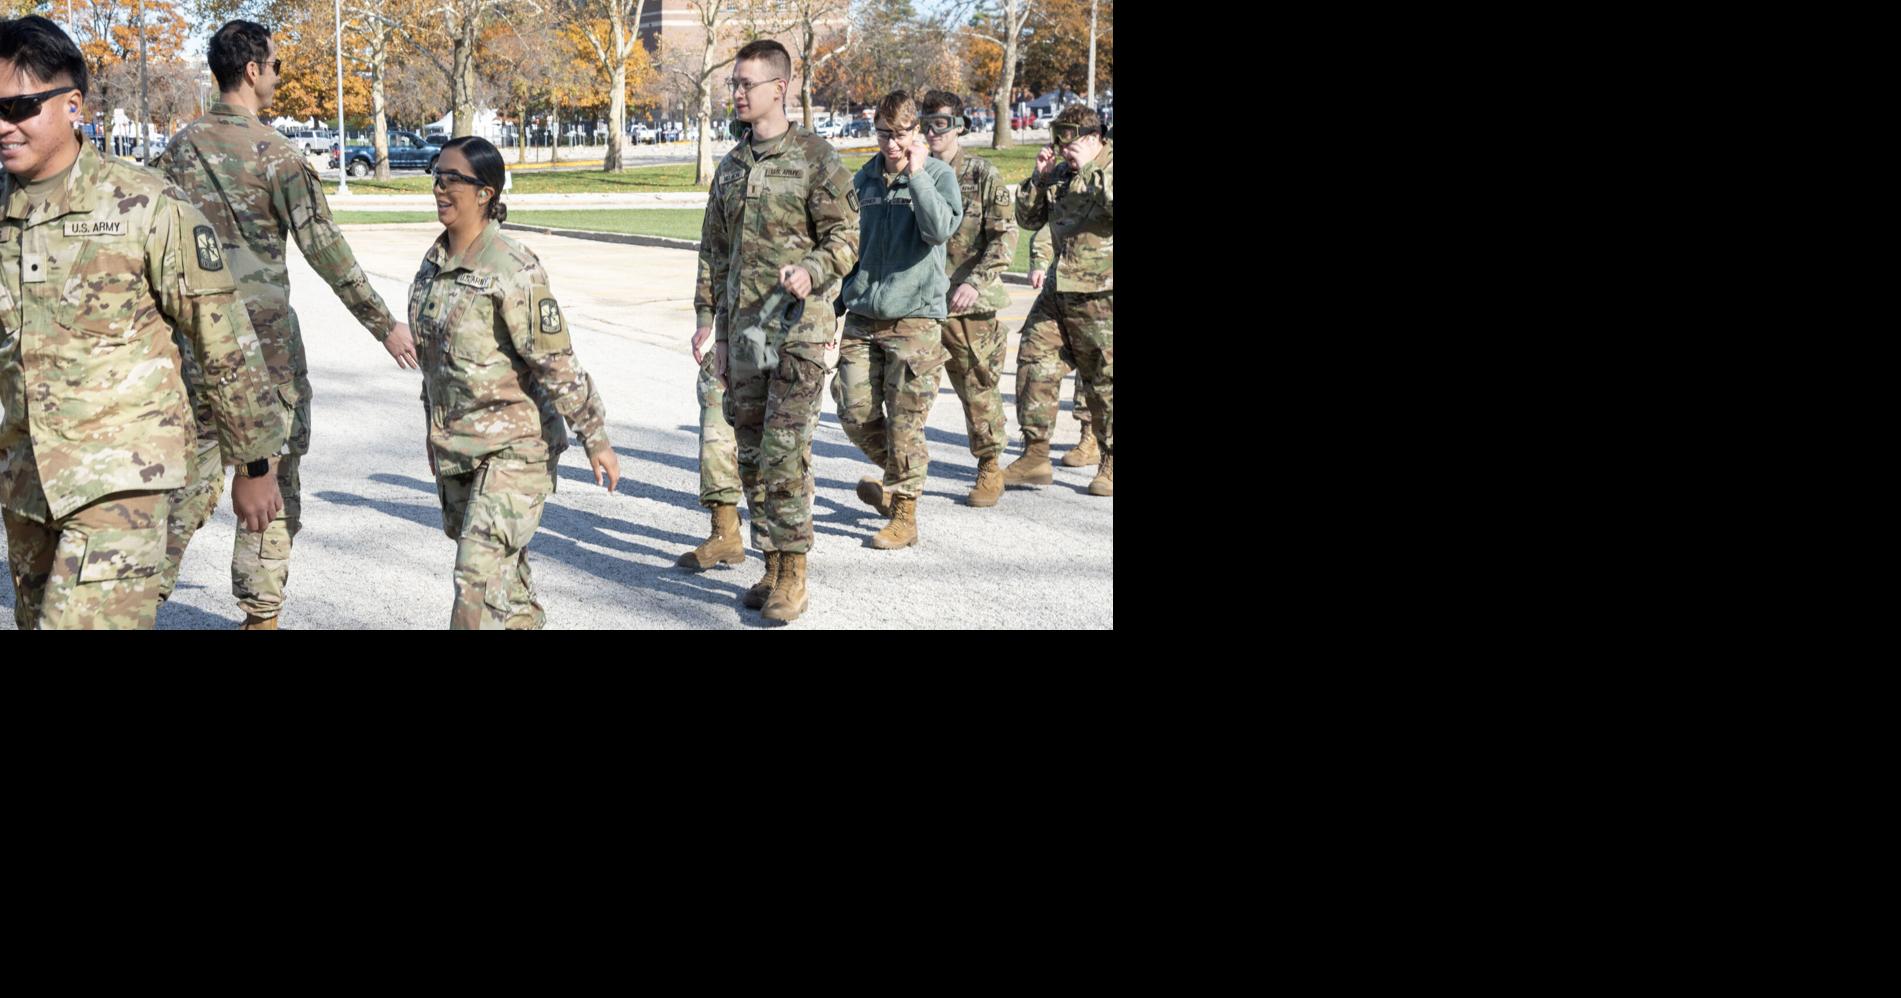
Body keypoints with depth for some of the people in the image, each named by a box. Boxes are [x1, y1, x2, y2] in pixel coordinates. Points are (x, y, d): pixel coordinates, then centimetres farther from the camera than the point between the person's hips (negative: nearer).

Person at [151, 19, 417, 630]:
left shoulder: (180, 147, 6)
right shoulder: (275, 153, -11)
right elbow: (323, 248, -14)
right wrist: (384, 325, -10)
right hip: (265, 335, -5)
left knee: (195, 462, 16)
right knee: (272, 470, 5)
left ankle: (149, 588, 15)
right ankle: (260, 611, 9)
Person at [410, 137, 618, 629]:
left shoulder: (513, 269, -17)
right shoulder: (434, 263, 7)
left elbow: (558, 362, -17)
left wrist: (595, 438, -16)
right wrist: (439, 433, 23)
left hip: (512, 446, -8)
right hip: (452, 446, 8)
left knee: (481, 573, -13)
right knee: (504, 568, 19)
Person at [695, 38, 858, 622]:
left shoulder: (815, 158, -4)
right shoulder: (730, 167, 15)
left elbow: (845, 237, -6)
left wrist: (811, 271, -26)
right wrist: (711, 325, 16)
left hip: (799, 330, -6)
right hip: (743, 331, 6)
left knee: (784, 458, -10)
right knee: (752, 458, 8)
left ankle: (794, 578, 0)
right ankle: (772, 567, 20)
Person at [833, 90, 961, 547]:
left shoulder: (938, 174, -3)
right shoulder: (864, 178, 11)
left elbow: (940, 229, -21)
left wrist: (916, 173, -20)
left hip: (915, 315, -5)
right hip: (862, 315, 5)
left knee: (905, 421, -2)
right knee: (856, 414, 4)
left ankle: (904, 513, 10)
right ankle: (896, 477, 30)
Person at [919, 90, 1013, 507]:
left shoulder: (983, 175, -2)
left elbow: (1005, 238, -8)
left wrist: (975, 282, -20)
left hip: (970, 304, -3)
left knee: (978, 389, 7)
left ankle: (989, 471, 23)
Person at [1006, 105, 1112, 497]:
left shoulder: (1110, 168, -6)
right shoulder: (1061, 172, 13)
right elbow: (1028, 219, 16)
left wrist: (1092, 170, -24)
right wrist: (1039, 177, 2)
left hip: (1101, 293, -6)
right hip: (1060, 288, 6)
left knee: (1105, 378, 1)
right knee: (1034, 361, 1)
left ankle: (1110, 463, 14)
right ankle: (1035, 455, 9)